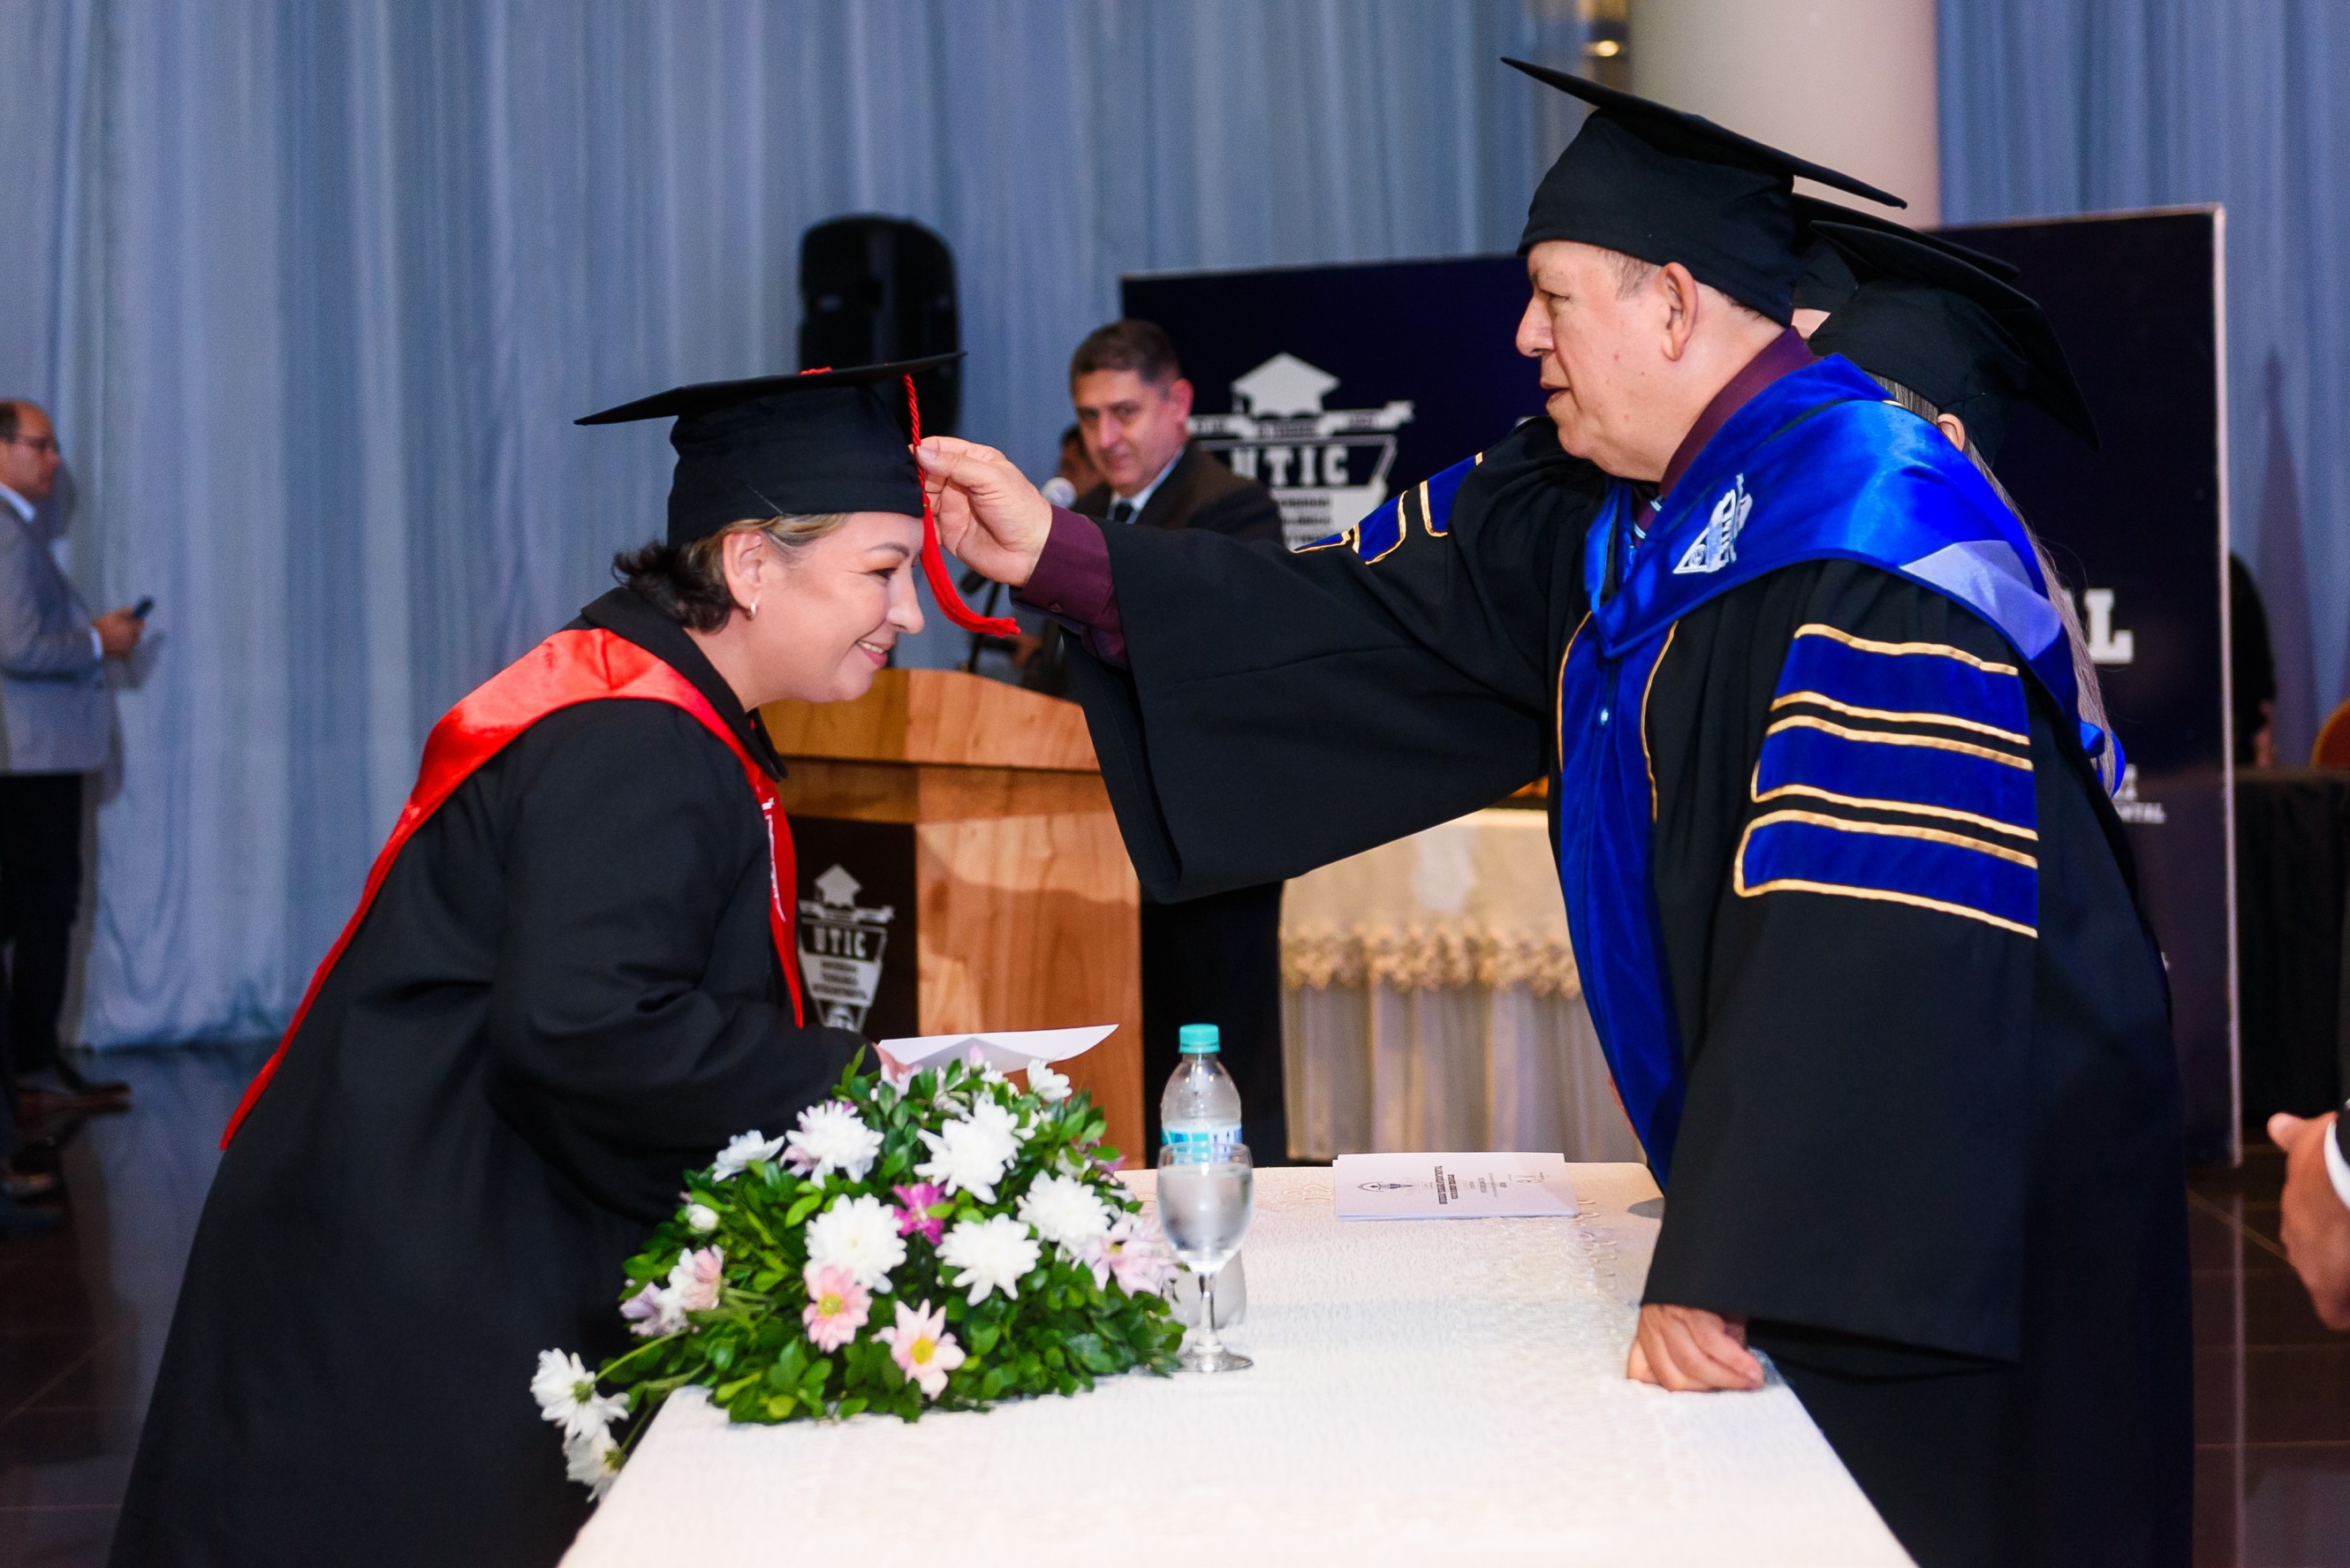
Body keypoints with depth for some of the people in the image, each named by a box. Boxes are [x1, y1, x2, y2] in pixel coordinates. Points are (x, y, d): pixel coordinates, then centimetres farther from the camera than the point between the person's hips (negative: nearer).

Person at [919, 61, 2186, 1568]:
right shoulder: (1596, 511, 3)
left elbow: (1874, 942, -32)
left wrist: (1735, 1270, -33)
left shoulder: (1875, 533, -26)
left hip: (1969, 1212, -8)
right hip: (1781, 1176, 8)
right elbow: (1377, 614, 11)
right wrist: (1060, 554, 5)